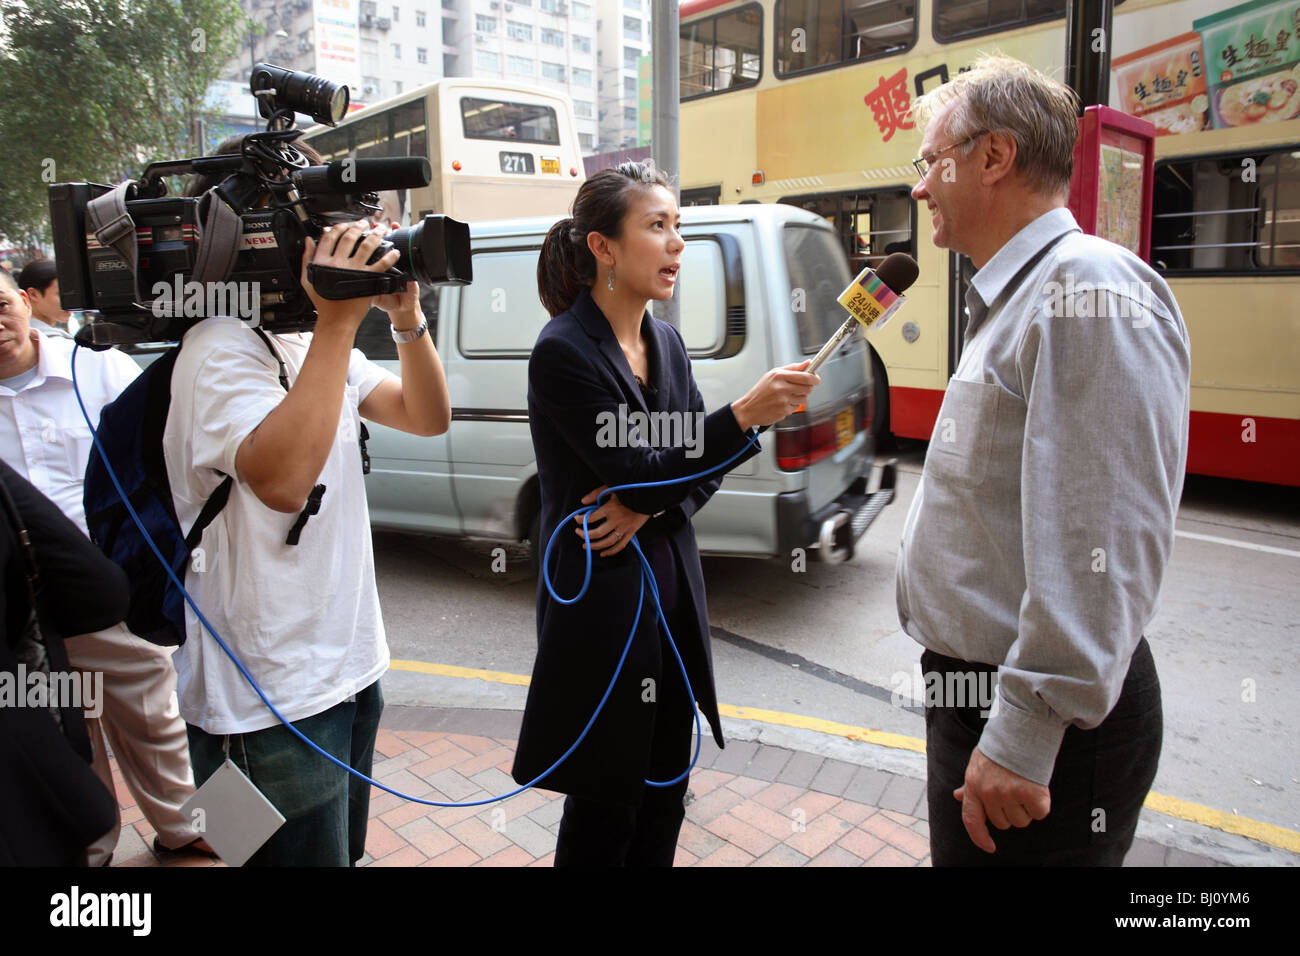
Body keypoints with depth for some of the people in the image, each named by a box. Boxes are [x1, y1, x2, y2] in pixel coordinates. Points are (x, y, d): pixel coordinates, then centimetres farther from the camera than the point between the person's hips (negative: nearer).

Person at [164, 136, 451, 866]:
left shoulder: (315, 342, 9)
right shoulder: (222, 349, -18)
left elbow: (427, 417, 7)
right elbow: (282, 480, -35)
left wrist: (407, 319, -9)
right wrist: (340, 321, -30)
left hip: (349, 664, 9)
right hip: (274, 700, -8)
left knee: (343, 850, 23)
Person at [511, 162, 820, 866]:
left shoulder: (666, 343, 7)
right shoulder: (563, 352, -15)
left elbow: (700, 467, 6)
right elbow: (640, 469, -19)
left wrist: (645, 508, -13)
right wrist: (745, 415, -27)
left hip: (671, 591, 7)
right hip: (601, 602, -6)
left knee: (665, 789, 18)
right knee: (606, 806, 9)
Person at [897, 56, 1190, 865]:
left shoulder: (1090, 289, -19)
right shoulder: (1014, 298, 15)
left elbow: (1101, 541, -27)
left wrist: (1024, 735, -25)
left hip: (1042, 719, -10)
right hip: (976, 685, 10)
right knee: (963, 855, 23)